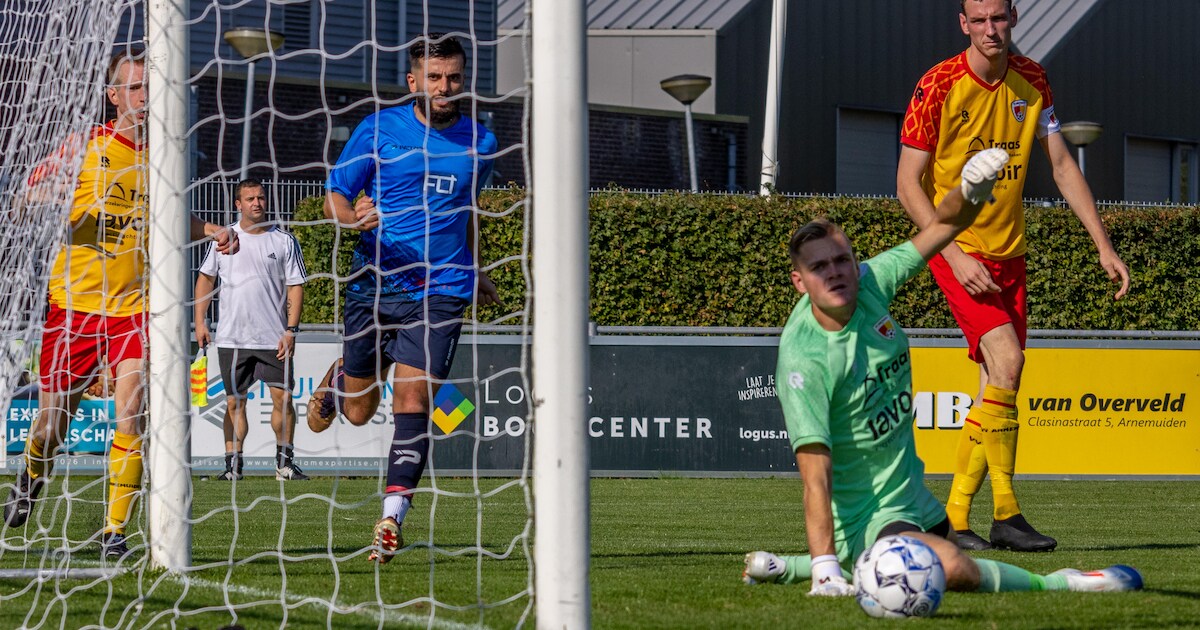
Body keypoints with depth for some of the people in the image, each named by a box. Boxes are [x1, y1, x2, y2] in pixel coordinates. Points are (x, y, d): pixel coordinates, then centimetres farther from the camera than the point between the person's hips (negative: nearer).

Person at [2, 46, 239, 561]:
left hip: (134, 307, 1)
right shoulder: (85, 147, -1)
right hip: (73, 301, -1)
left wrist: (210, 231, 7)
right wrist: (43, 199, -19)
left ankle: (114, 533, -6)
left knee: (132, 415, -16)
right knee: (52, 421, 6)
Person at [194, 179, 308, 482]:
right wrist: (200, 321, 7)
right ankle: (233, 465, 5)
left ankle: (285, 462, 3)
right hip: (232, 339, 1)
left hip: (274, 339, -1)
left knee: (283, 398, -6)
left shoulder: (284, 241, 2)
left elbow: (295, 286, 2)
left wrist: (291, 330, -7)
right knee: (234, 402, 2)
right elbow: (206, 278, 15)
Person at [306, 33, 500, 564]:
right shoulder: (378, 130, -1)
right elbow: (334, 196, 0)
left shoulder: (479, 143, 7)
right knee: (359, 412, 11)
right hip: (373, 286, 0)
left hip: (440, 291, 0)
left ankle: (391, 519, -16)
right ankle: (339, 379, 48)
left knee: (412, 399, -17)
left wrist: (477, 272, 30)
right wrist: (352, 216, -23)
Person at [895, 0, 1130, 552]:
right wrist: (955, 255, -18)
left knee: (999, 388, 2)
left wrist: (1103, 246, 4)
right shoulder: (939, 86, -12)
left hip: (1009, 252, 6)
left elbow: (1062, 165, 10)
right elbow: (908, 184, -10)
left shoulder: (1031, 82, 3)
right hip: (956, 248, -6)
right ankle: (1006, 516, -17)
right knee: (1006, 360, -22)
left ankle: (954, 517, 13)